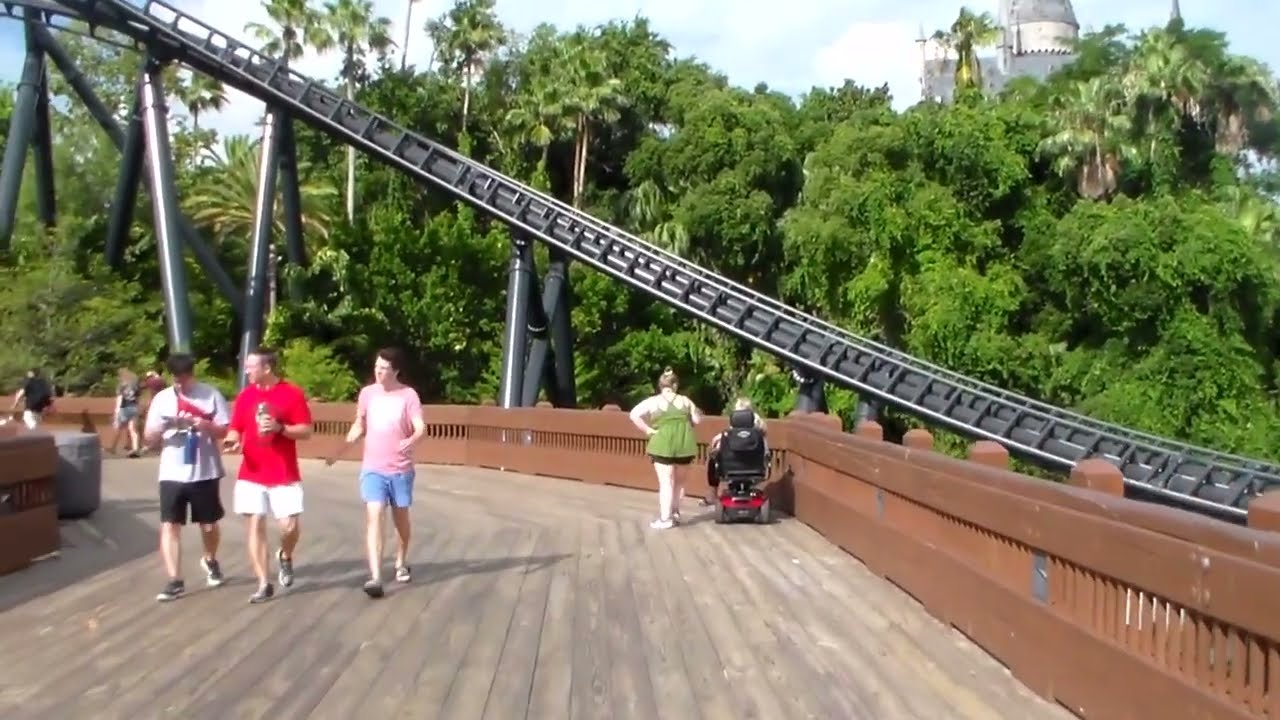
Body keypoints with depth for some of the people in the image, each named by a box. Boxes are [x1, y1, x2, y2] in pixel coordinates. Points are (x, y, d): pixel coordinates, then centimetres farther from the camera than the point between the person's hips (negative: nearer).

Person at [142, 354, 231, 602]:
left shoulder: (211, 395, -3)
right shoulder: (161, 398, 4)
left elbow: (225, 431, -5)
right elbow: (149, 439, 4)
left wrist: (203, 425, -23)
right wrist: (163, 427, -17)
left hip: (204, 473, -1)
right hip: (172, 474, 2)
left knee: (208, 524, 12)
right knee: (169, 525, -7)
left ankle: (210, 561, 40)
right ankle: (175, 581, -2)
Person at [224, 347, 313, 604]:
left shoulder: (293, 393, -6)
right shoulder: (245, 395, 6)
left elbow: (306, 431, -6)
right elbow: (236, 429, 11)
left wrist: (280, 428, -21)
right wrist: (233, 440, -11)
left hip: (285, 476, -3)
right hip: (251, 475, 3)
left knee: (290, 527, -8)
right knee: (255, 525, 0)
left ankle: (285, 556, 26)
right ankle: (264, 585, 8)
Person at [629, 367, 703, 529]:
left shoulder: (653, 401, 2)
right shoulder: (685, 401, 9)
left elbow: (634, 415, -8)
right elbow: (697, 420, 12)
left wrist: (647, 430, -3)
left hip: (663, 444, -3)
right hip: (685, 443, 3)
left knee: (666, 482, 0)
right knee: (679, 480, 18)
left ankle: (665, 518, -3)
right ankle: (675, 512, 25)